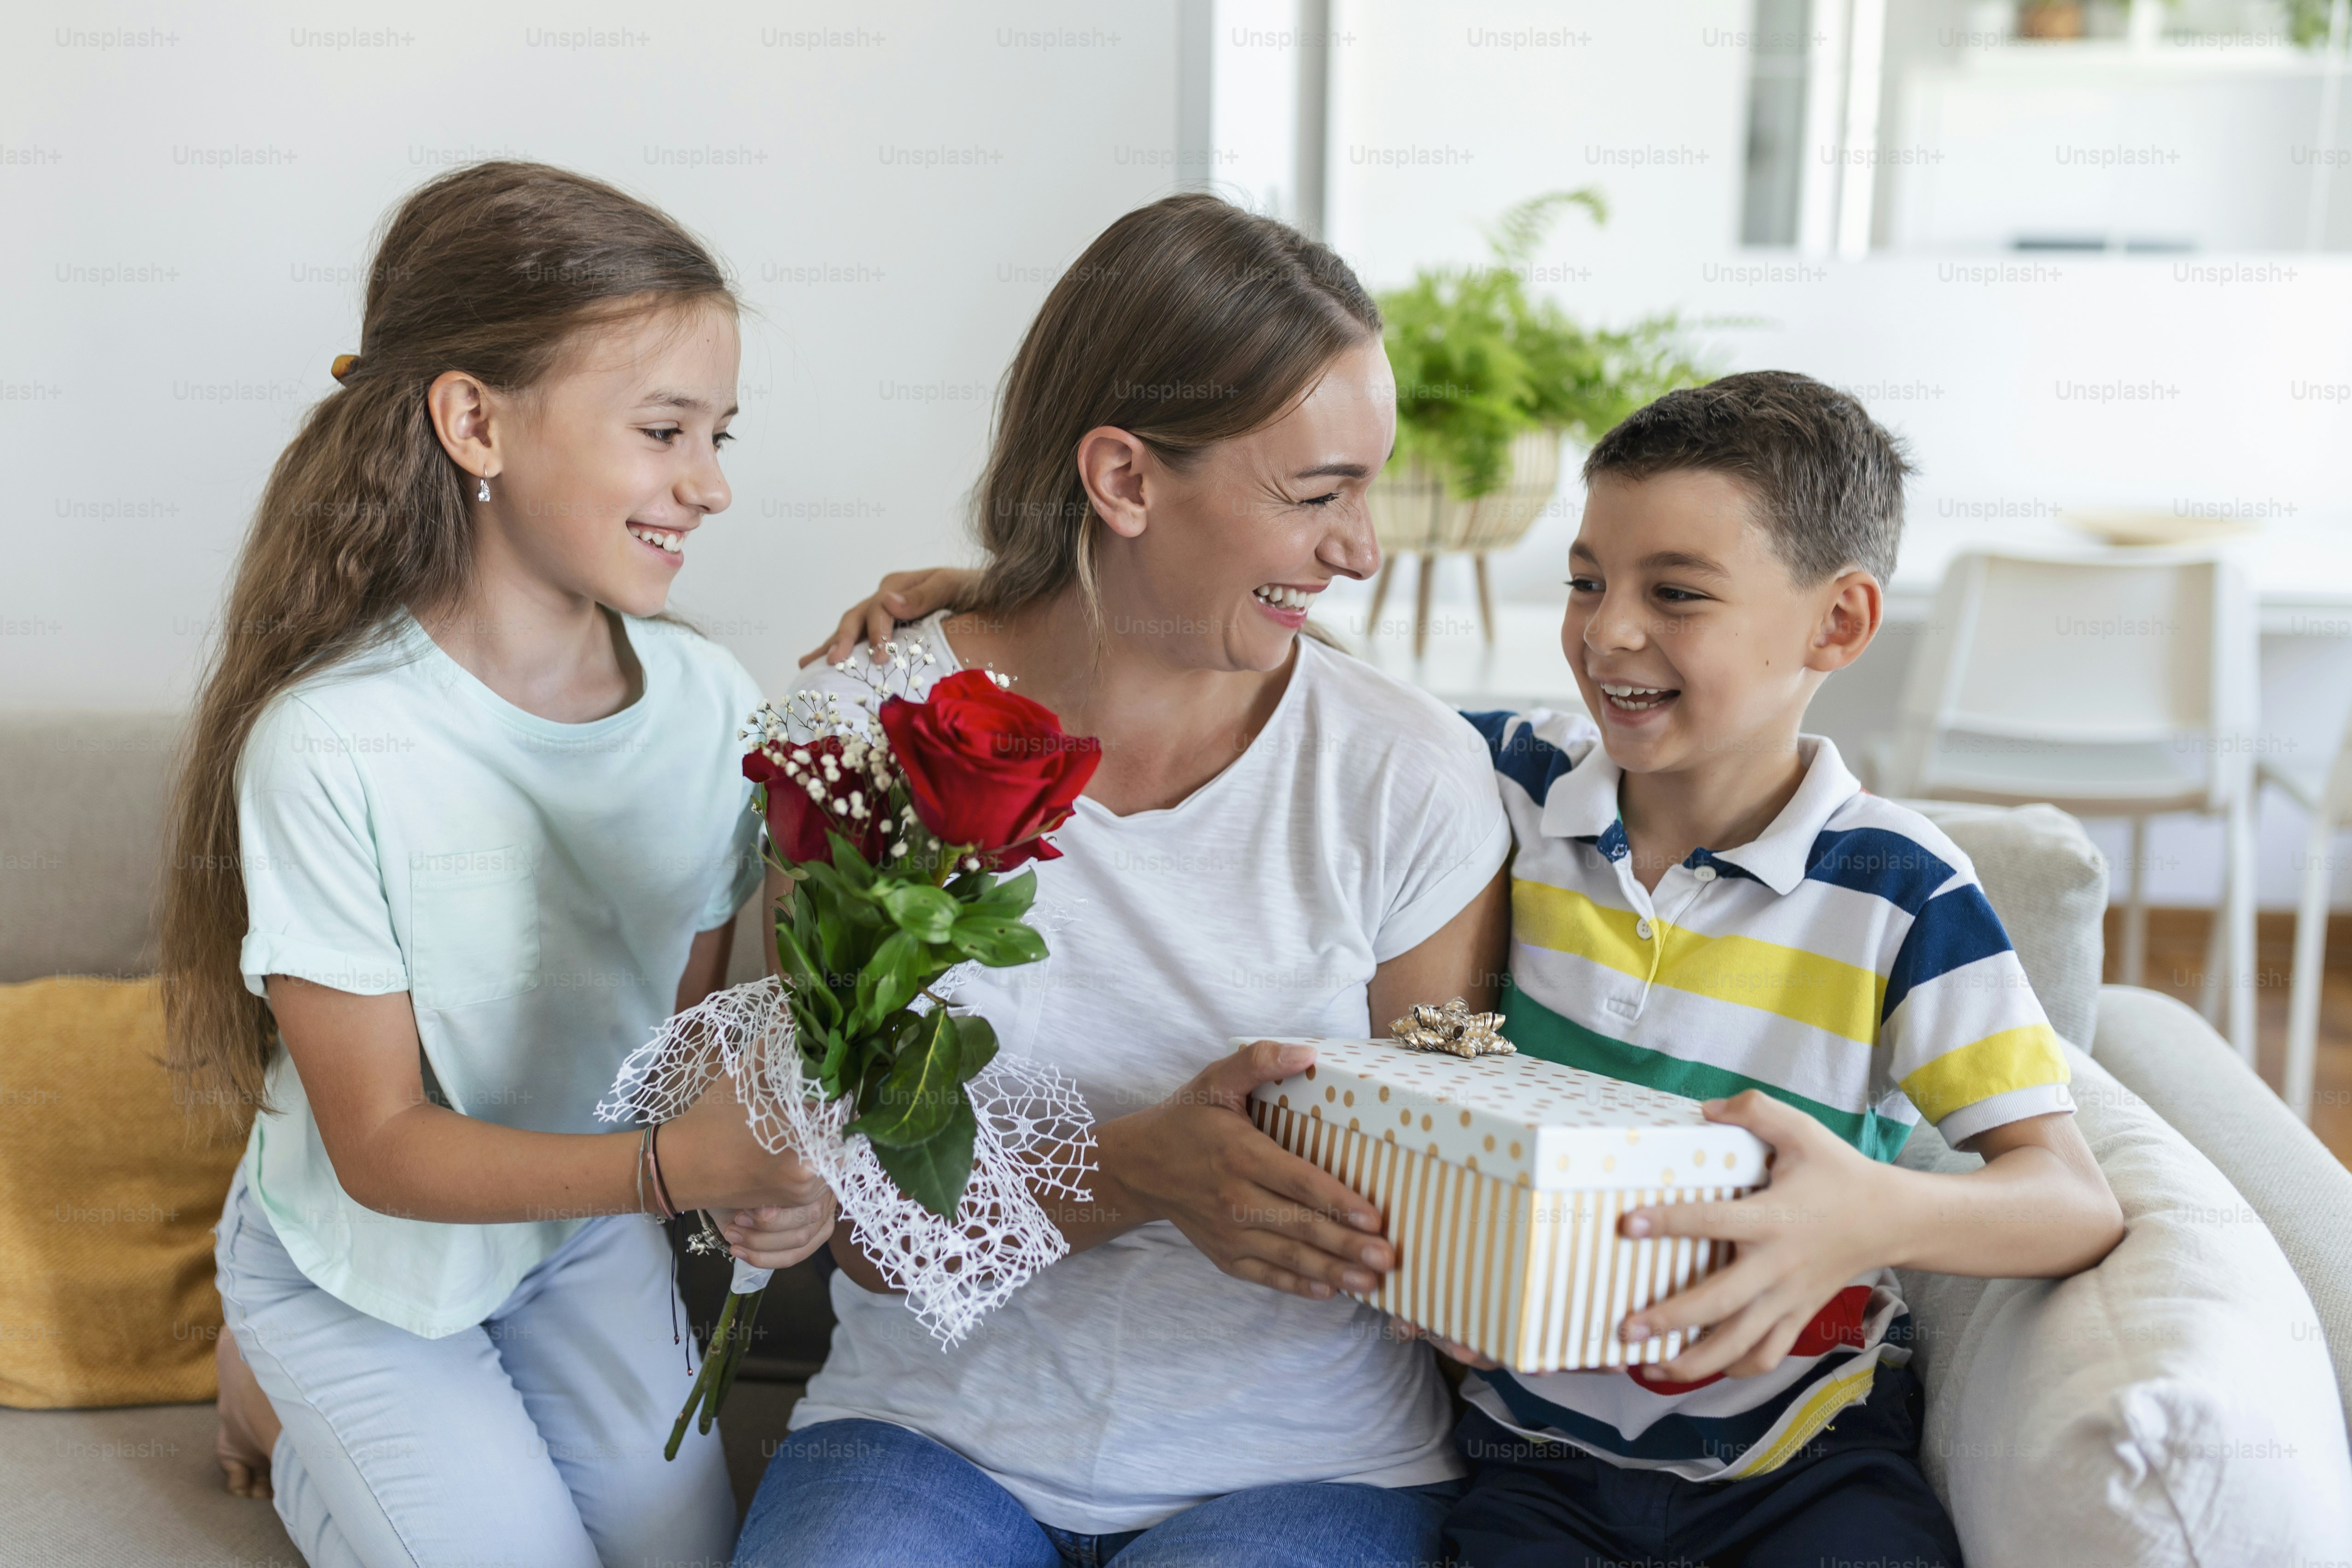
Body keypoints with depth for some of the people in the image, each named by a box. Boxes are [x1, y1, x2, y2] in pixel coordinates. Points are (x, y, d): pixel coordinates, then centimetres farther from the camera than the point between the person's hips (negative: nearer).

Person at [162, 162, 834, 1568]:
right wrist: (674, 1167, -39)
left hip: (591, 1226, 5)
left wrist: (774, 1168, -28)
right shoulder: (331, 748, -30)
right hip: (364, 1261, -4)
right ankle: (278, 1394, 20)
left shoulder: (714, 703, -16)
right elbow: (383, 1149, -25)